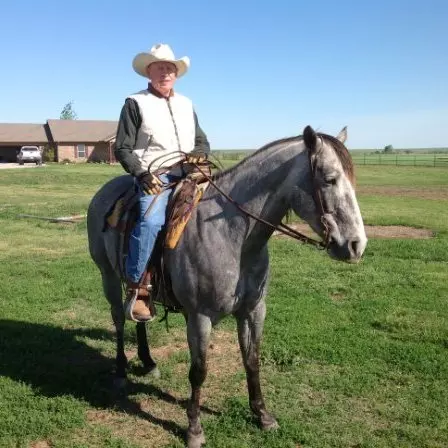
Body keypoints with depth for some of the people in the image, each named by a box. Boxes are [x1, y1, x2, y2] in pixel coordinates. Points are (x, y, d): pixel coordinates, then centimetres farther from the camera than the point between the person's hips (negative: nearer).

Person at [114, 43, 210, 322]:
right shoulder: (136, 103, 4)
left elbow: (203, 140, 24)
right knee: (151, 221, -32)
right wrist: (141, 173, -16)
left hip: (188, 176, 6)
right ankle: (136, 288, -19)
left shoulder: (186, 104, 20)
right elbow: (123, 149, 0)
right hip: (154, 178, -6)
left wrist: (200, 151, 0)